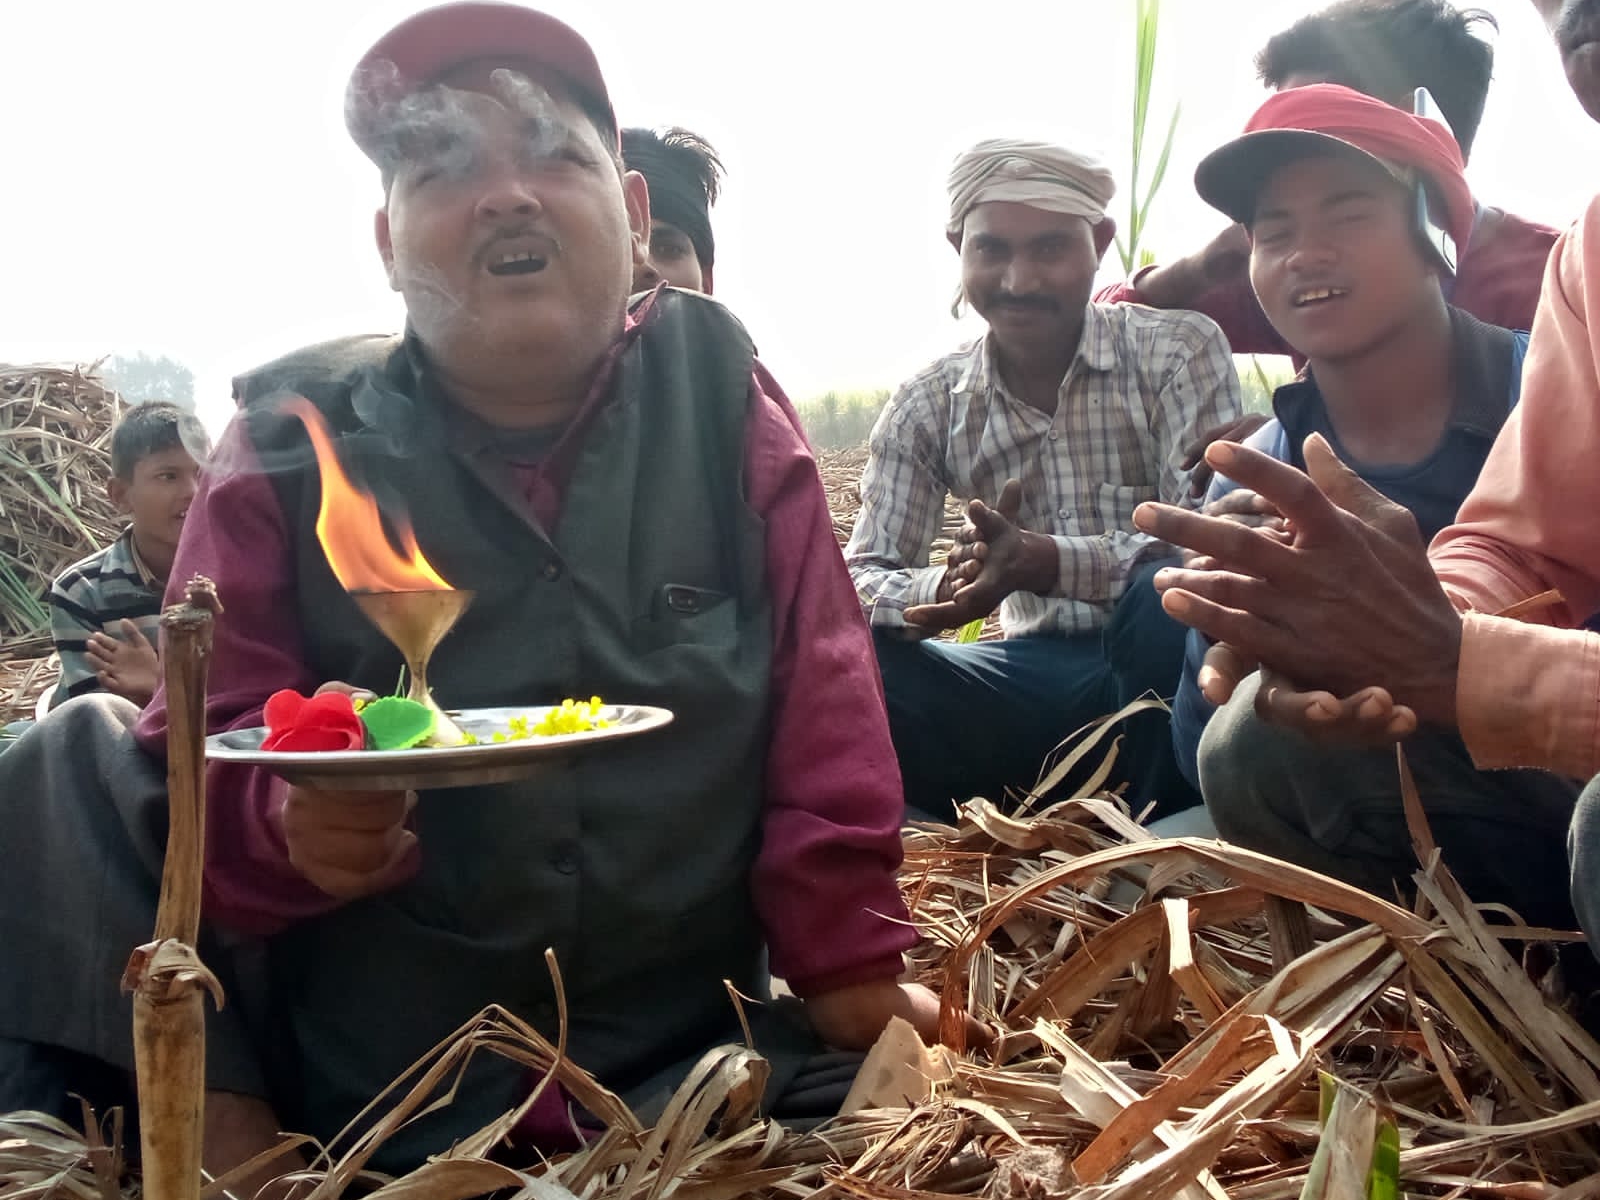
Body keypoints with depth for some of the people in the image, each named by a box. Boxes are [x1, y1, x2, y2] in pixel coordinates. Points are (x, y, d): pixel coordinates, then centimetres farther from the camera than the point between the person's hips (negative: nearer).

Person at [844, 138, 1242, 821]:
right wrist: (947, 590, -27)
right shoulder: (928, 406, 3)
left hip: (1162, 666, -2)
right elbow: (860, 579, -3)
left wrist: (1042, 561, -34)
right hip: (1039, 675, 2)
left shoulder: (1180, 350, -5)